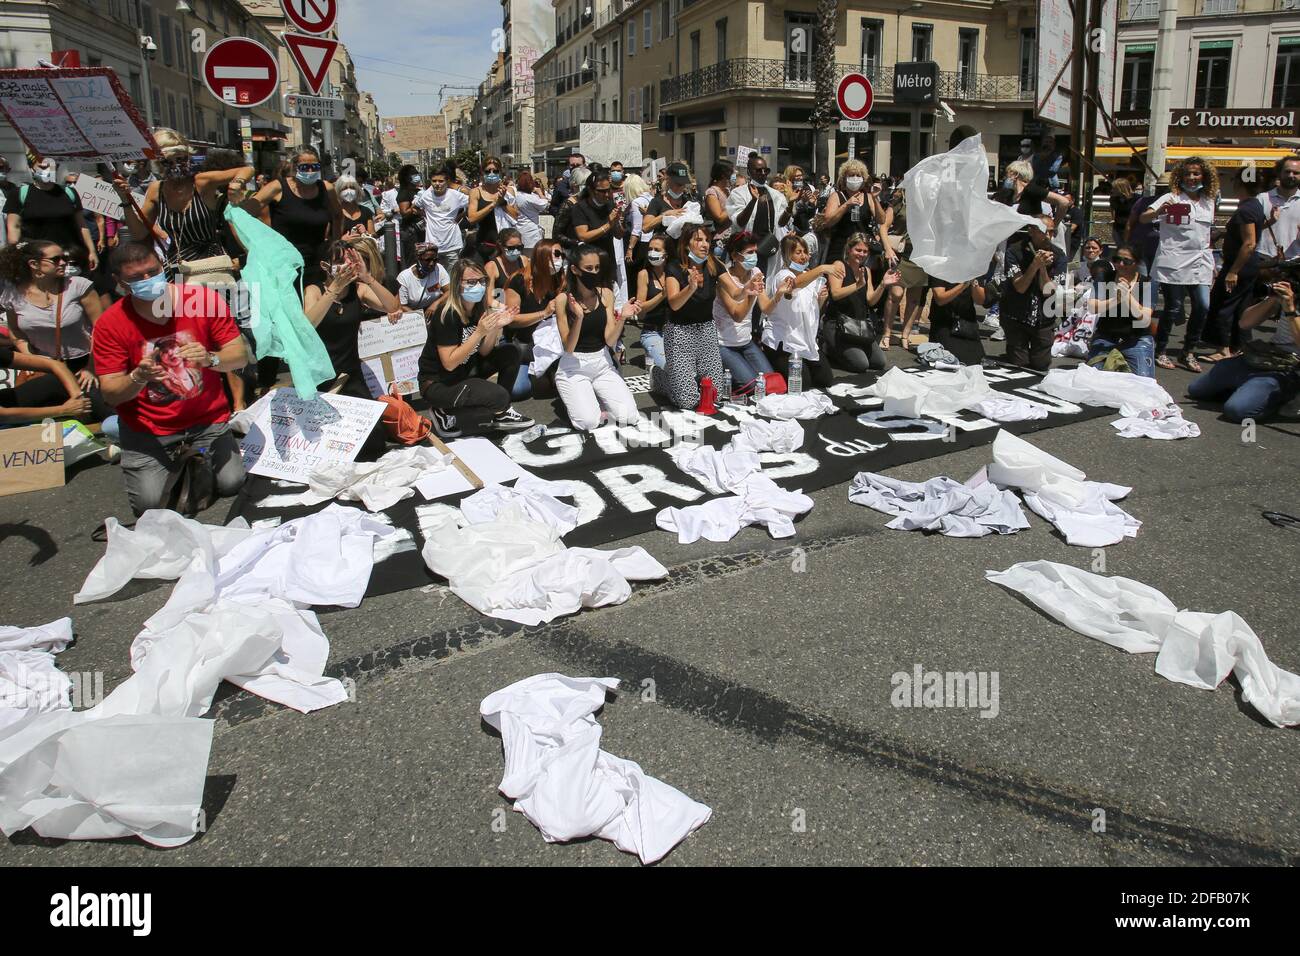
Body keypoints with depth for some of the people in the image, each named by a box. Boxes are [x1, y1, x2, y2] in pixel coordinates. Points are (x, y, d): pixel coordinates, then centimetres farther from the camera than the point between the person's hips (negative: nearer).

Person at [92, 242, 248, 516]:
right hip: (146, 429, 0)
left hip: (207, 419, 0)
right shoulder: (110, 324, -9)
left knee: (232, 483, -16)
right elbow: (110, 394, -9)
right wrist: (138, 378, -31)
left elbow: (240, 356, -8)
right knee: (150, 502, -14)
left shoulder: (205, 299, -10)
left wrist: (209, 358, -30)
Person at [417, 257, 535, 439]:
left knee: (511, 353, -3)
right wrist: (479, 332, -29)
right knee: (499, 396, -25)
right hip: (438, 384, -8)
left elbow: (483, 353, 3)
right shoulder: (447, 316, -23)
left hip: (465, 372, 8)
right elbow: (449, 363, -24)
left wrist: (496, 328, -15)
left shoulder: (479, 308, -1)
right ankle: (447, 417, -6)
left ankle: (500, 414, 3)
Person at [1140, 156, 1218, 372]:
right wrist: (1158, 211, -38)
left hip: (1199, 263, 5)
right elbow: (1144, 218, -16)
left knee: (1203, 306, -5)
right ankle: (1161, 351, 15)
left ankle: (1189, 352, 10)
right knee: (1173, 309, -2)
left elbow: (1206, 234, 23)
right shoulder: (1172, 198, -4)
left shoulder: (1209, 202, 14)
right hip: (1173, 263, -5)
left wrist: (1212, 263, 22)